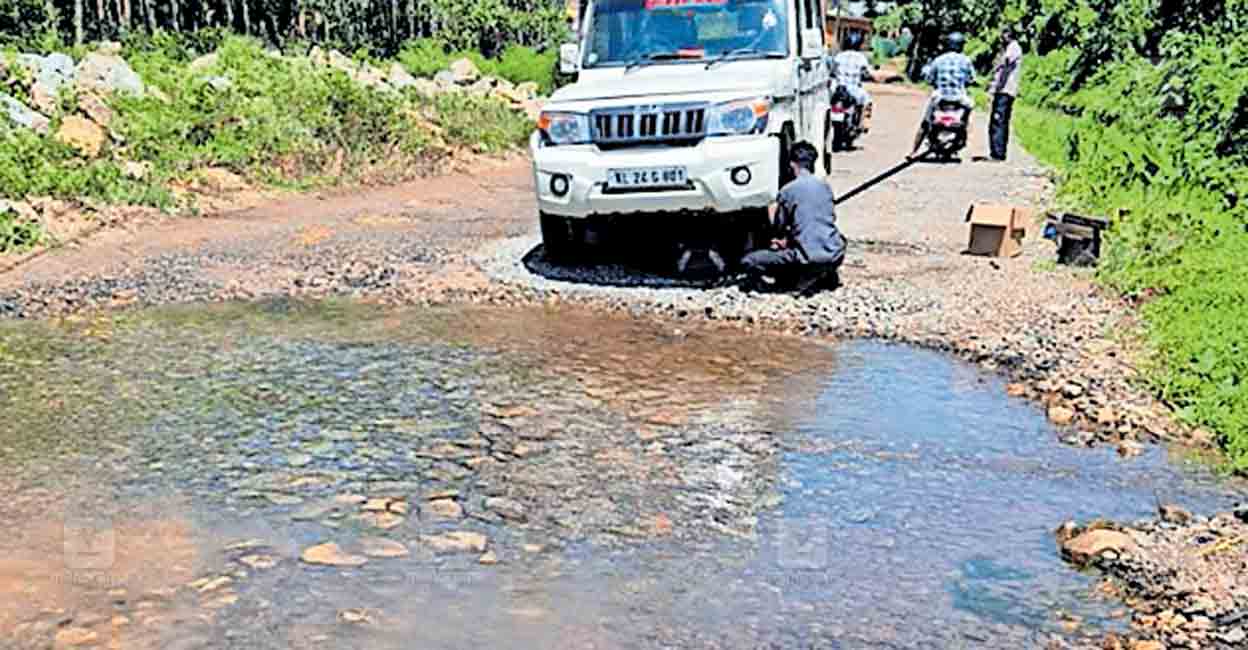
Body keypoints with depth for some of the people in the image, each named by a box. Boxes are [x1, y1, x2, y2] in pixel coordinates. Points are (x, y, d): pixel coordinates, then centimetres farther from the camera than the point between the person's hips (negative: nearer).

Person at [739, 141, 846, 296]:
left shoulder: (788, 190, -3)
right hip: (836, 255, 6)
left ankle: (808, 278, -8)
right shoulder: (825, 185, 13)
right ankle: (827, 275, 11)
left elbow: (778, 226, 8)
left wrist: (784, 239, 34)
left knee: (749, 262, 0)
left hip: (809, 257, -6)